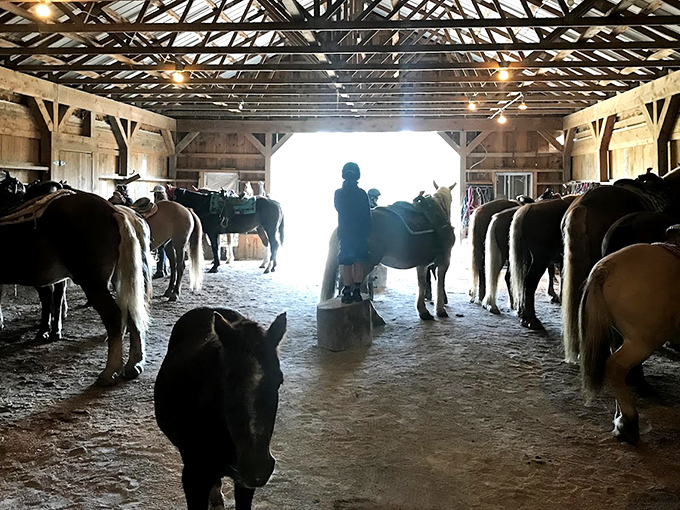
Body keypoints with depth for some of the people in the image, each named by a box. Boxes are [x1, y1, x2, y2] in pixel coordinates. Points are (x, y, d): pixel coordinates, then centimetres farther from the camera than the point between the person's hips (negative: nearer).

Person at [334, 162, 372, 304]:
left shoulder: (338, 193, -3)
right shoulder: (362, 194, -6)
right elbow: (367, 215, -3)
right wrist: (367, 232, 7)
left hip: (344, 233, 1)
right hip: (360, 232, -1)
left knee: (346, 264, 5)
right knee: (359, 262, 8)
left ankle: (347, 293, 5)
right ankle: (357, 291, 5)